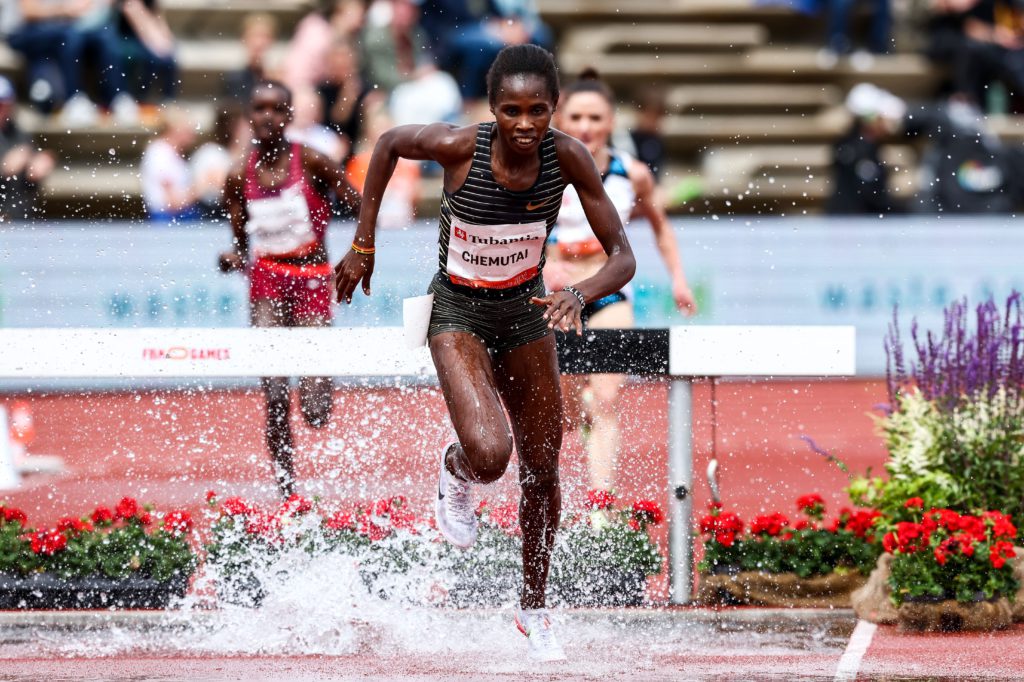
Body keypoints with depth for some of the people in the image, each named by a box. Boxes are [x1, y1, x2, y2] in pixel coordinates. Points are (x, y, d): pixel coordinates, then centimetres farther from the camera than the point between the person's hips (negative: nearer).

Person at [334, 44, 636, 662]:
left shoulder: (567, 158, -21)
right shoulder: (459, 147, -26)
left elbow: (623, 258, -18)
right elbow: (389, 144, -5)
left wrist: (579, 296, -39)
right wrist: (363, 245, -2)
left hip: (526, 312, 3)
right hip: (459, 314, -3)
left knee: (542, 472, 12)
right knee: (488, 456, -25)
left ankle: (534, 608, 34)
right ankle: (455, 472, 15)